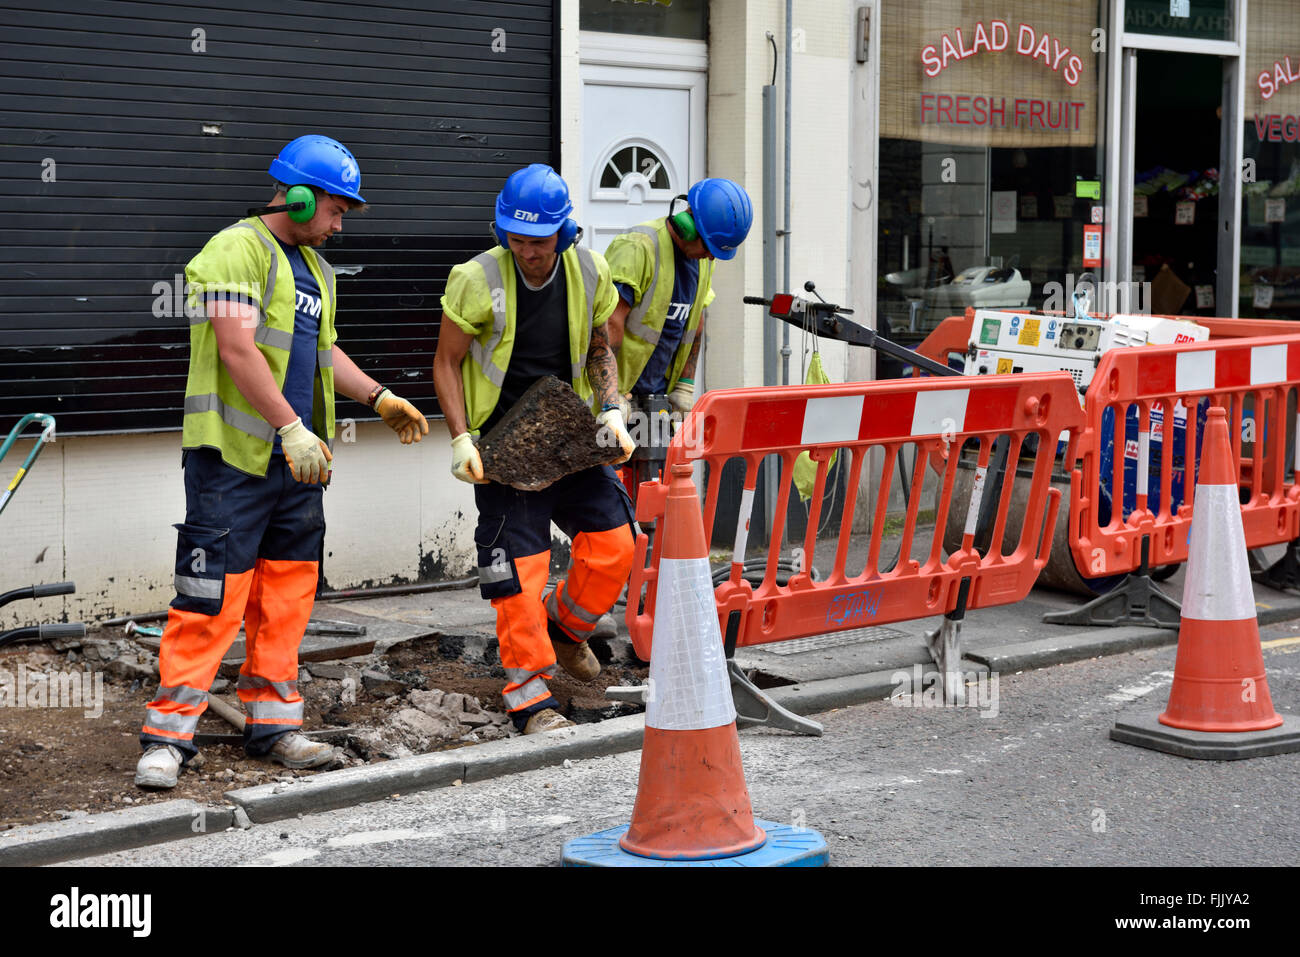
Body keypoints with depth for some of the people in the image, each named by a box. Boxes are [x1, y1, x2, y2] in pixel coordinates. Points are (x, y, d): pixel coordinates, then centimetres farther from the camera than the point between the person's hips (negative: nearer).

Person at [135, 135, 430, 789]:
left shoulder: (311, 266, 20)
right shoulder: (238, 250, -10)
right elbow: (237, 349, -19)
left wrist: (379, 398, 19)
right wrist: (291, 427, -22)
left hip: (296, 462, 9)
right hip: (234, 457, -9)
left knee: (287, 590, 10)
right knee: (214, 594, -8)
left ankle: (272, 722, 19)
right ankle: (168, 733, -1)